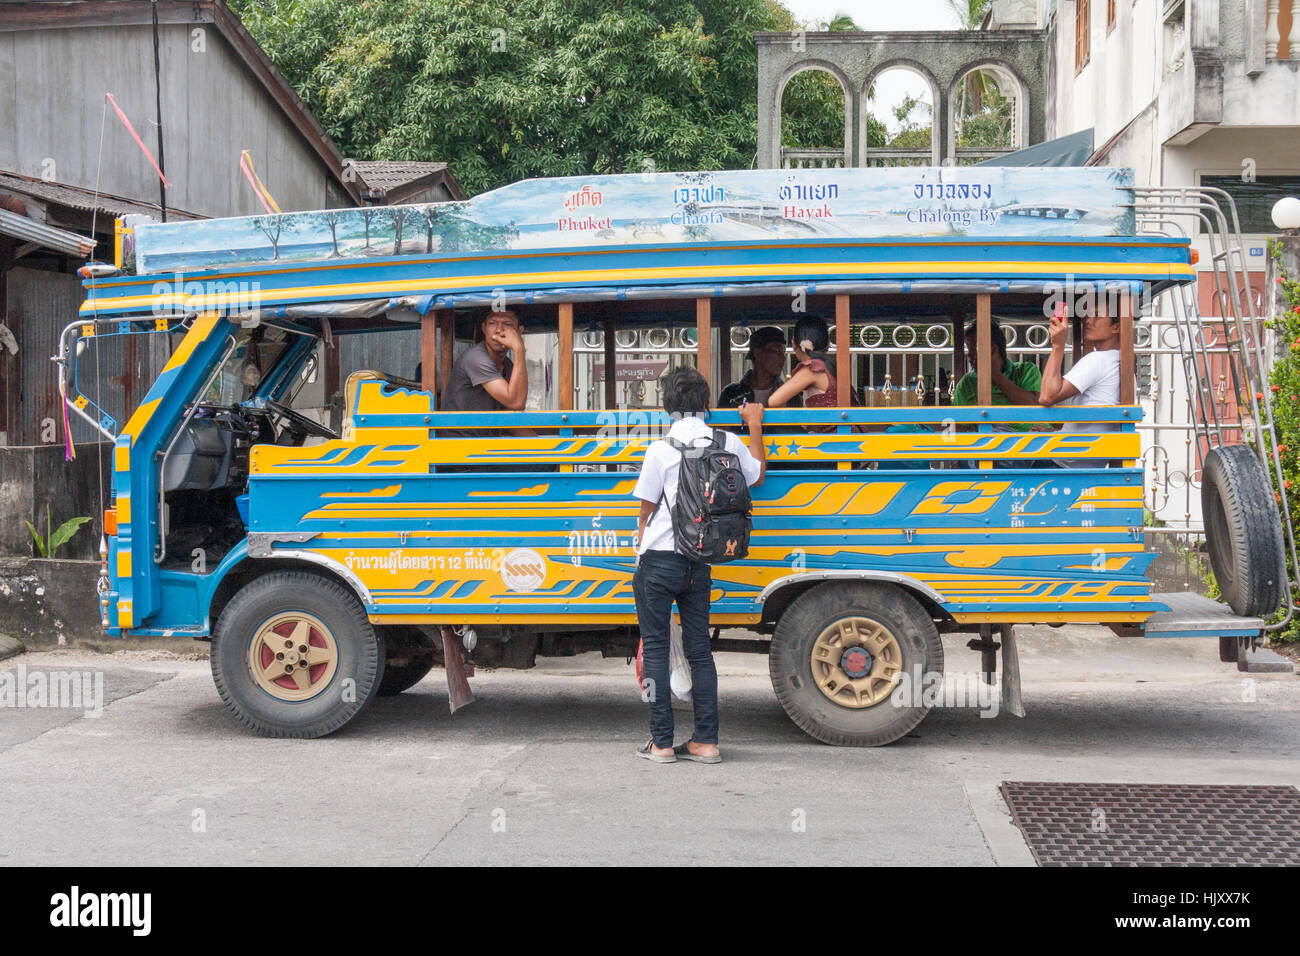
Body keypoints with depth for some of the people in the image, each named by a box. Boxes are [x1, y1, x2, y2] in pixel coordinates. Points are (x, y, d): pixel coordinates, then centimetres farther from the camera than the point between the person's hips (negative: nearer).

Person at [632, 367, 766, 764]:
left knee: (655, 649, 3)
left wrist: (641, 549, 11)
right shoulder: (728, 444, 1)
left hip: (659, 561, -4)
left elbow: (647, 511, -4)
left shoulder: (661, 451, -10)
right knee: (699, 649, 10)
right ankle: (705, 741, 10)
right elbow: (757, 475, 21)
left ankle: (661, 742, 3)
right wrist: (755, 426, 31)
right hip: (700, 564, 4)